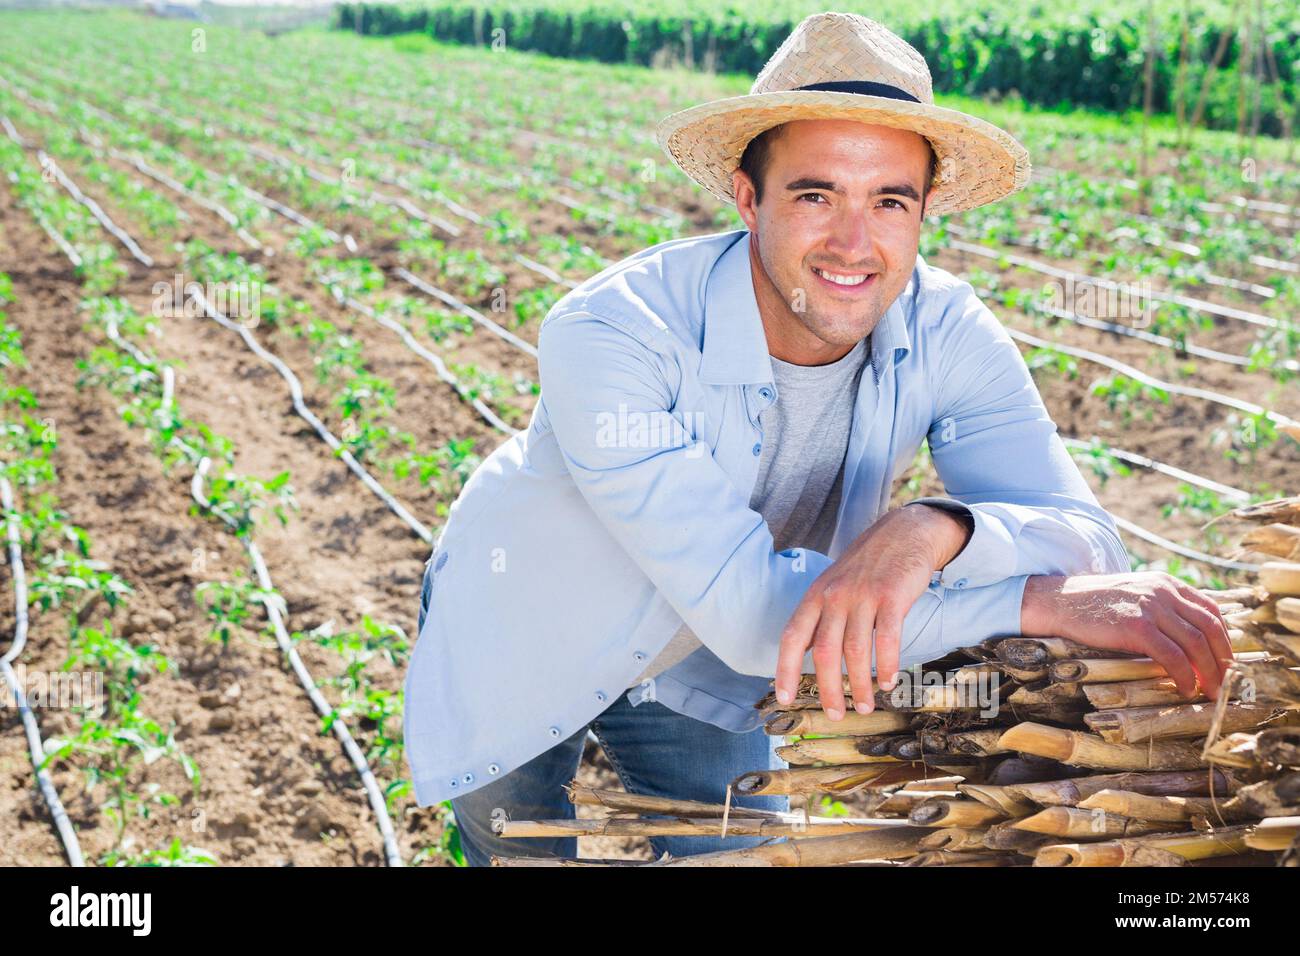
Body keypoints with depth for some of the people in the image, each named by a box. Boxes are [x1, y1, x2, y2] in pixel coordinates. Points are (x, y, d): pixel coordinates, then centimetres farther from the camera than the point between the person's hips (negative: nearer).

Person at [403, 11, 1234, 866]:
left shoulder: (947, 335, -24)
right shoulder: (606, 337, -39)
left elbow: (1090, 545, -30)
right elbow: (745, 608, -44)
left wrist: (931, 531, -53)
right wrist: (1048, 603, -47)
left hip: (700, 671, 3)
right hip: (523, 643, -3)